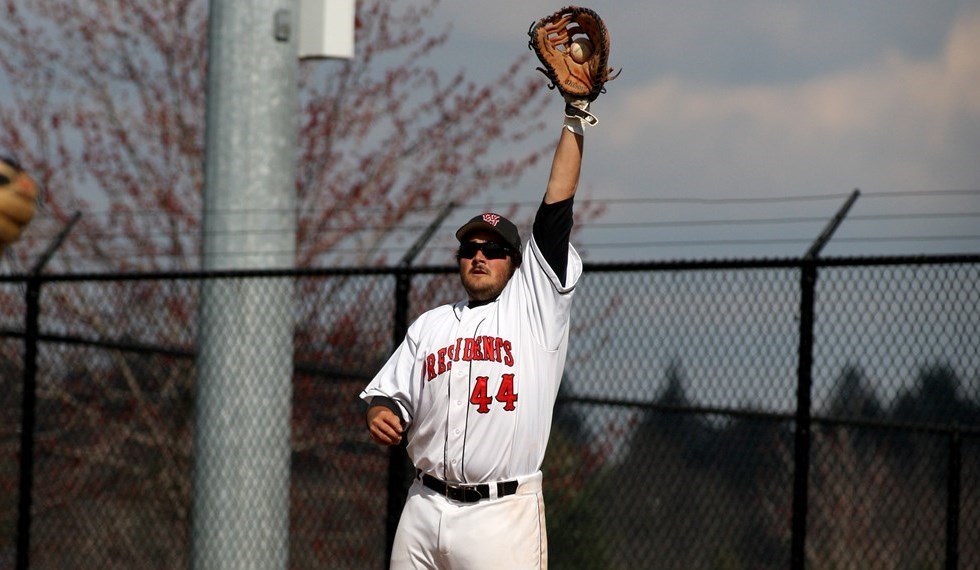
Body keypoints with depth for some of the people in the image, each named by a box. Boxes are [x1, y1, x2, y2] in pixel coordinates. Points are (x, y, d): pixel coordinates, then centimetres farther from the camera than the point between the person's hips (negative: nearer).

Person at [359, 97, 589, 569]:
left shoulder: (536, 308, 7)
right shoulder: (429, 325, 20)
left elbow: (556, 208, 3)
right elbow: (389, 396, 18)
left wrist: (574, 122, 1)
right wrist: (380, 418, -6)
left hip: (504, 511, -4)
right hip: (426, 507, 4)